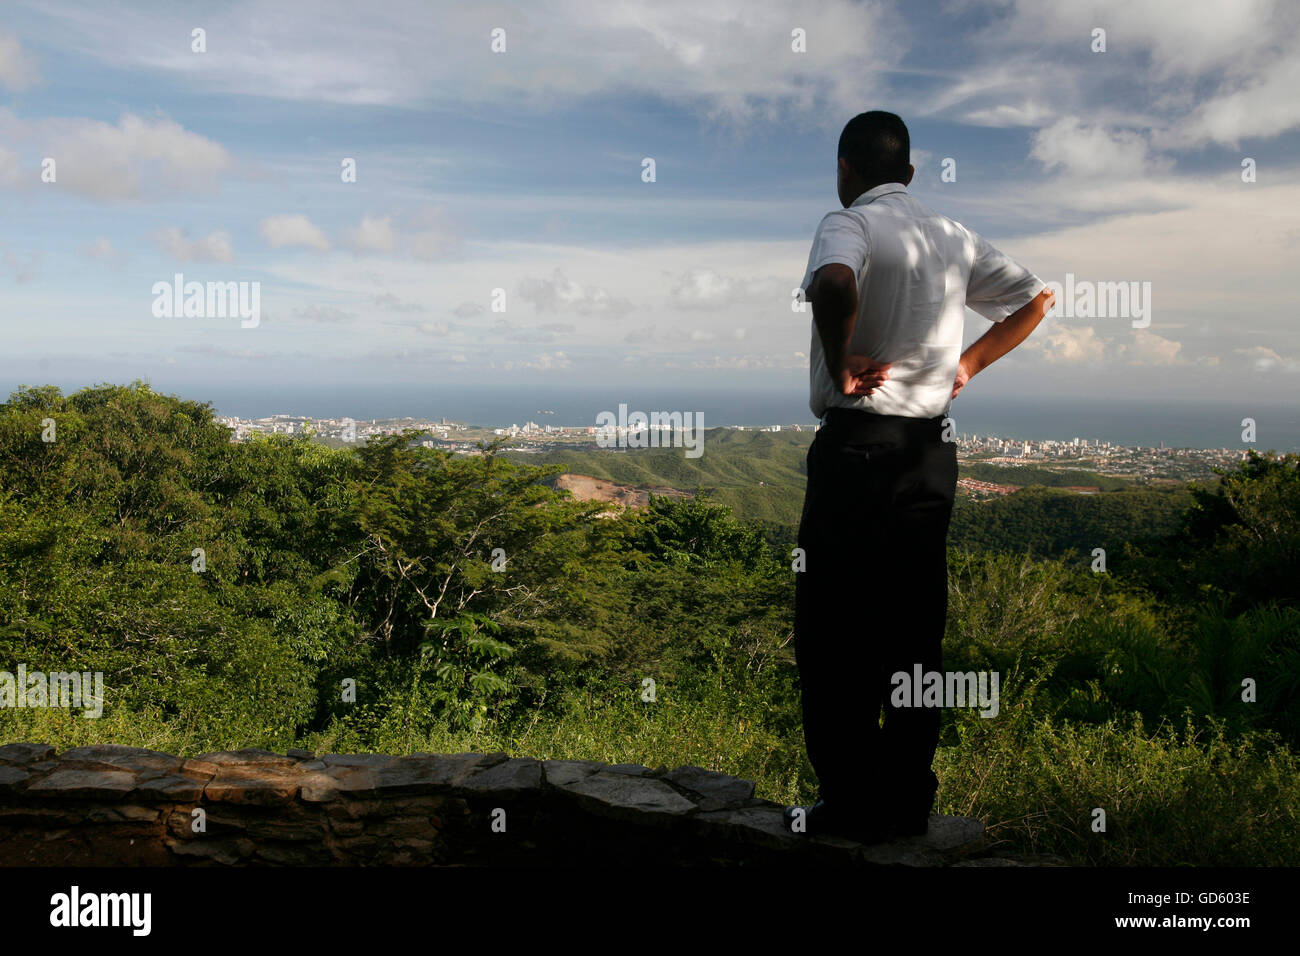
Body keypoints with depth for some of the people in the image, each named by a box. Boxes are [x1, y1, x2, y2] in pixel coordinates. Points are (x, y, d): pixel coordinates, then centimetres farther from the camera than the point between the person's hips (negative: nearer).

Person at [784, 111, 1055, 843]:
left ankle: (853, 805, 6)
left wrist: (840, 365, -17)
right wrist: (969, 363, 17)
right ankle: (910, 802, 18)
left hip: (859, 444, -6)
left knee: (834, 632, 2)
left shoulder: (850, 224, -7)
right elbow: (1037, 297, 23)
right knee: (917, 631, 10)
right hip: (935, 448, 7)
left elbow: (834, 285, -31)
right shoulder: (954, 236, 13)